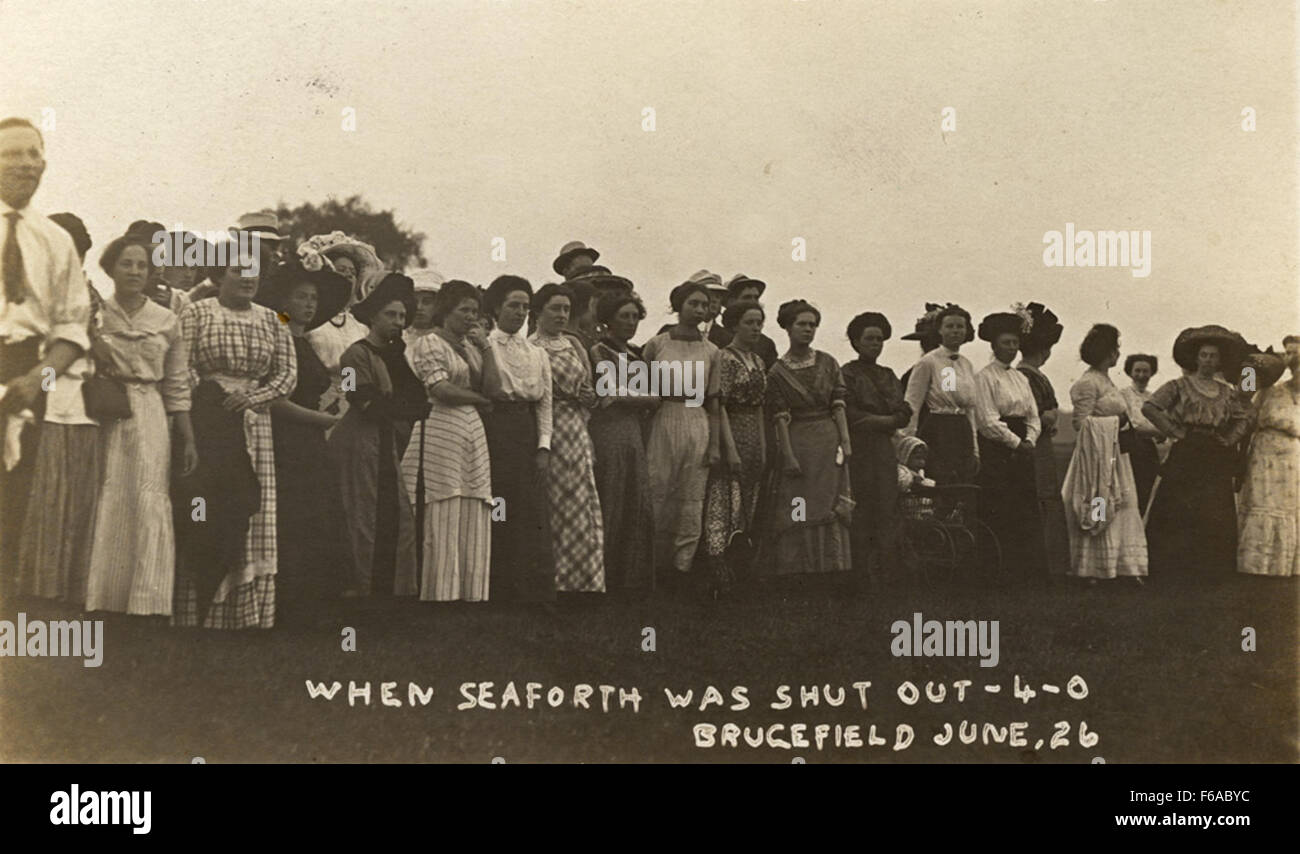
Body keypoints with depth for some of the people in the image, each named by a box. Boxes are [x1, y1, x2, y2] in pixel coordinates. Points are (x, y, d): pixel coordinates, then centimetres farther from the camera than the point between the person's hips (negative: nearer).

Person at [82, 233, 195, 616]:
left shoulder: (167, 321, 10)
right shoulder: (94, 316, 6)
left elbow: (177, 386, 10)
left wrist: (188, 439, 6)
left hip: (150, 421, 0)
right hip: (102, 419, 0)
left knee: (149, 505, -7)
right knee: (104, 503, -2)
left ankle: (146, 604, -5)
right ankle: (98, 599, 7)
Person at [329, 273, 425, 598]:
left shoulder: (395, 354, 17)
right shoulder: (357, 354, -7)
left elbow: (417, 397, 8)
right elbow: (370, 405, -16)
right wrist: (421, 409, -11)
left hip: (389, 447, 7)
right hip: (358, 445, -7)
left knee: (400, 519, 2)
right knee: (361, 522, -6)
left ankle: (399, 588, 6)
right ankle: (355, 588, 1)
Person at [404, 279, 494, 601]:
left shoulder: (469, 348, 21)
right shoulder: (428, 344, -1)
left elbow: (485, 387, 16)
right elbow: (441, 390, -11)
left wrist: (481, 352, 4)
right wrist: (482, 400, -1)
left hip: (472, 436, 7)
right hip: (441, 436, -7)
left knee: (473, 525, 3)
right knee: (442, 524, -7)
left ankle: (471, 595, 5)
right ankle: (441, 594, -2)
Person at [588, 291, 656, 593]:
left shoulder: (636, 353, 18)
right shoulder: (599, 351, -3)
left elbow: (654, 397, 16)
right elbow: (612, 394, -12)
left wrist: (625, 398, 1)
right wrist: (641, 399, -3)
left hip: (633, 435, 7)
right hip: (607, 434, -6)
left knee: (640, 510, 3)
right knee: (610, 511, -3)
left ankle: (636, 581, 10)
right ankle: (608, 581, 3)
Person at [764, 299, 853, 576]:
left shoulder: (828, 363, 8)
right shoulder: (778, 372, 0)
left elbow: (839, 407, 5)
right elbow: (781, 418, -5)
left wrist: (845, 441, -4)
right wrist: (788, 455, -11)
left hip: (829, 443, 3)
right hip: (798, 443, -2)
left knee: (830, 509, 2)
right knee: (799, 514, -2)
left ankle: (831, 570, 9)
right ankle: (798, 576, 4)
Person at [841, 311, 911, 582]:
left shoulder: (889, 375, 20)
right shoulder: (848, 374, 0)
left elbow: (905, 414, 12)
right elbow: (849, 414, -11)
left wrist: (879, 421, -5)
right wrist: (886, 418, -7)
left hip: (885, 450, 6)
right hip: (859, 450, -6)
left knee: (888, 513, 0)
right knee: (861, 516, -7)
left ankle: (887, 572, 2)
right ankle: (863, 574, -4)